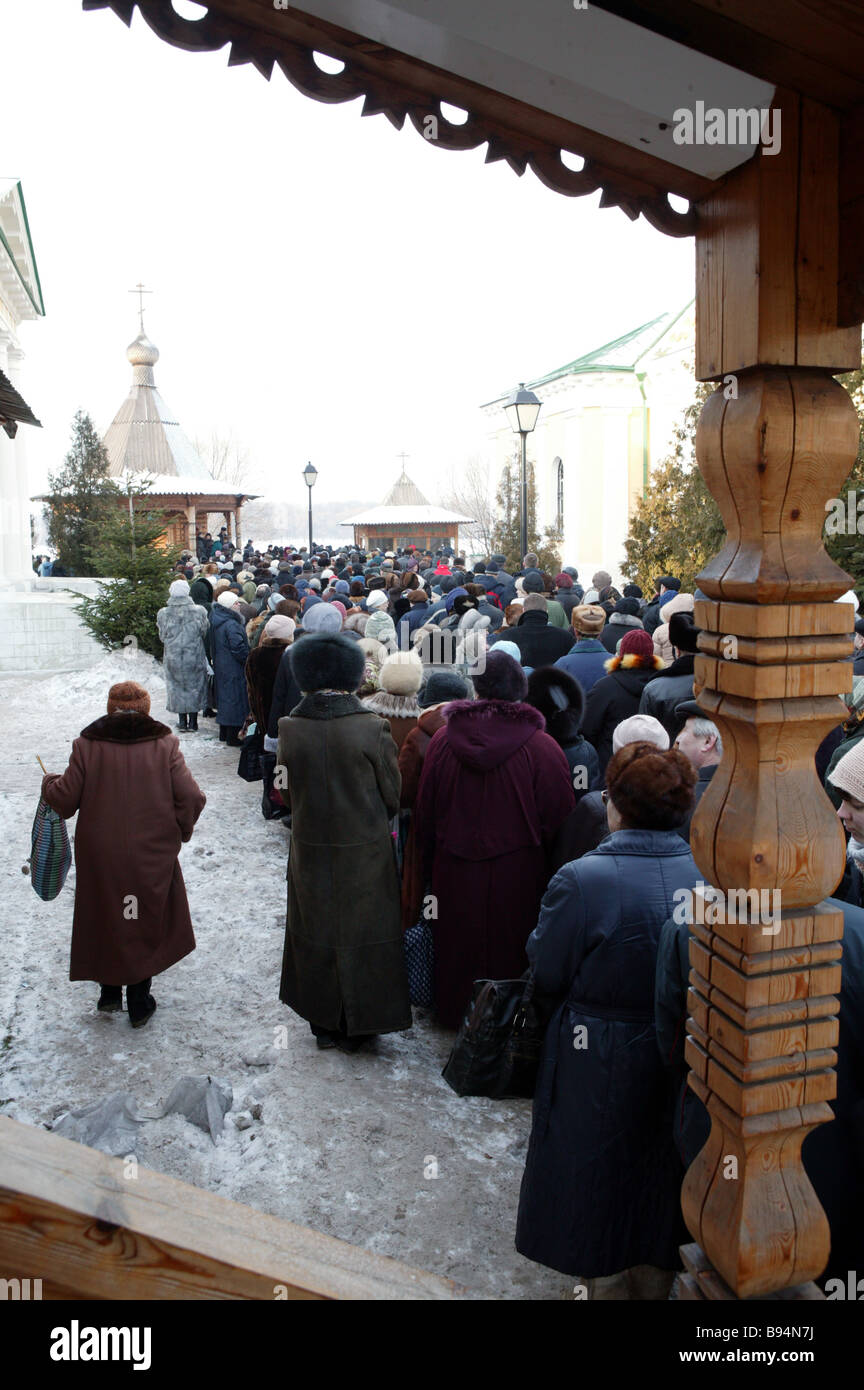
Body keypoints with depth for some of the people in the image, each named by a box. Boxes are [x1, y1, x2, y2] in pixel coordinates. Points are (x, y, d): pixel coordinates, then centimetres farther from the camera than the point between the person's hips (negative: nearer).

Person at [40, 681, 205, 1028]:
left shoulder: (87, 745, -7)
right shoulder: (164, 744, -9)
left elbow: (65, 800, -3)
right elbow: (191, 798, -12)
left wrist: (49, 781, 19)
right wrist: (181, 831, 7)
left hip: (101, 856, 0)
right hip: (152, 856, 0)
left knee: (105, 920, 21)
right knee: (146, 923, 16)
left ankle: (110, 991, 27)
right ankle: (139, 1003, 24)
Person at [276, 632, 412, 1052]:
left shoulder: (290, 728, -10)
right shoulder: (372, 728, -17)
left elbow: (285, 792, 2)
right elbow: (392, 797, -7)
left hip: (310, 849, 3)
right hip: (365, 854, -2)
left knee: (315, 930, 18)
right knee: (361, 934, 13)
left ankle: (323, 1024, 32)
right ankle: (357, 1026, 26)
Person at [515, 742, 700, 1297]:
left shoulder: (580, 881, -26)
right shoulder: (707, 873, -13)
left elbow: (547, 974, -15)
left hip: (599, 1071, -4)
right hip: (679, 1064, 4)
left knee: (598, 1181, 19)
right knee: (661, 1177, 25)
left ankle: (607, 1282, 38)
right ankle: (655, 1282, 46)